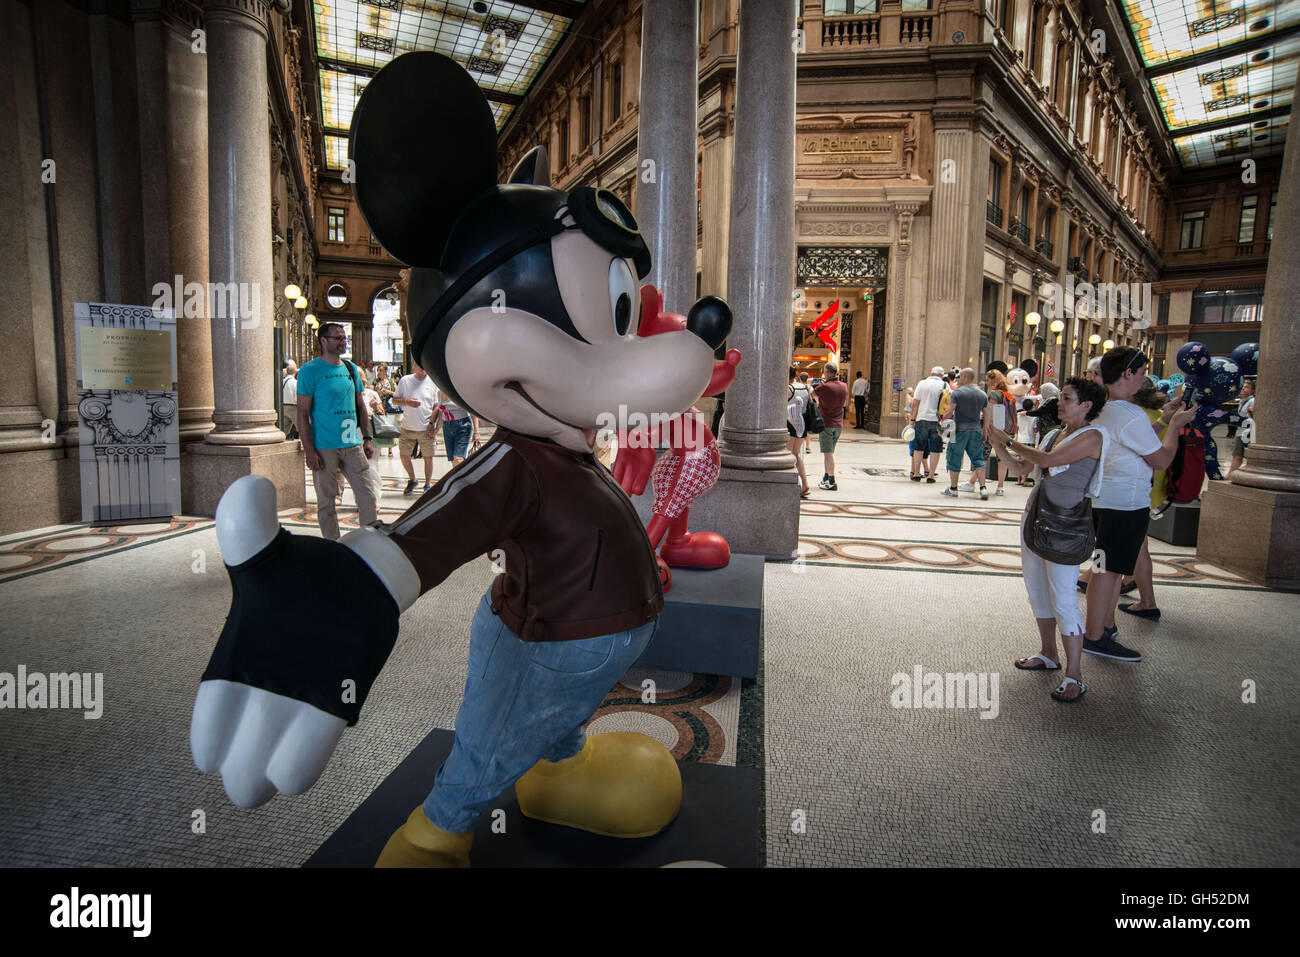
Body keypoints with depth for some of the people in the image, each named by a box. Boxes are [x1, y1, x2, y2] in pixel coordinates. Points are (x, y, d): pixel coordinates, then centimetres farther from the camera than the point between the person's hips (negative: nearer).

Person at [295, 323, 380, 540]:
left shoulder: (351, 368, 12)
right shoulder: (309, 371, -5)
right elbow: (302, 412, -7)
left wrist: (367, 438, 11)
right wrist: (309, 450, -13)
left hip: (353, 445, 5)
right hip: (324, 448, -5)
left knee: (368, 497, 2)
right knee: (326, 503, 5)